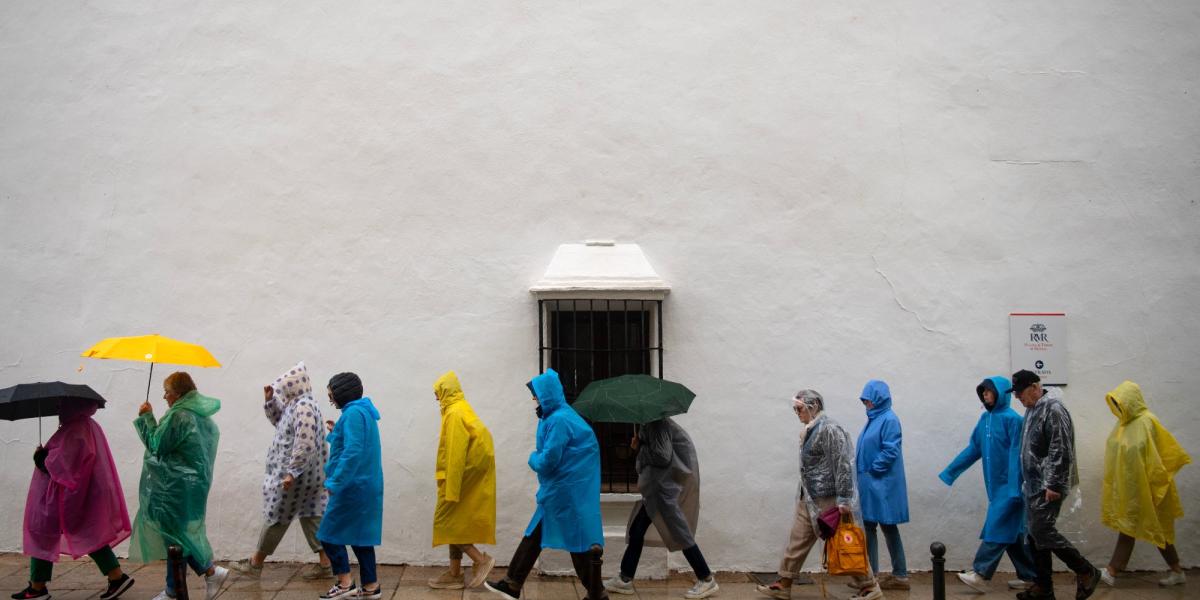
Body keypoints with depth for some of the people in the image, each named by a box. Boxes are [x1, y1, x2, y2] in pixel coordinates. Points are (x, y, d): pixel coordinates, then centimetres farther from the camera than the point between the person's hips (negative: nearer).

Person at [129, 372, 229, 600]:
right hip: (196, 484, 10)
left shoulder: (179, 416, -18)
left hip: (178, 486, -10)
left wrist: (146, 417, -6)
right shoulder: (202, 416, 12)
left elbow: (157, 446, -14)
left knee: (173, 533, -2)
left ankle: (211, 572, -3)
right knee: (176, 534, 15)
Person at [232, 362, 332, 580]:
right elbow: (280, 421, 27)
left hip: (297, 475, -10)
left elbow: (305, 445, -28)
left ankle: (255, 564, 17)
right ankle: (326, 564, 10)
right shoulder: (297, 404, 11)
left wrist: (292, 472, -27)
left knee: (276, 516, 3)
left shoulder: (303, 408, -22)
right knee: (311, 515, 10)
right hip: (310, 476, 10)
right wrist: (270, 400, 12)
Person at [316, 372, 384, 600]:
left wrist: (335, 482, -25)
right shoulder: (365, 412, 14)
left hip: (352, 486, -10)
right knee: (359, 536, 13)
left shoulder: (353, 414, -16)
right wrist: (335, 433, 24)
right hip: (366, 486, 10)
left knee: (329, 534, 0)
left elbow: (352, 453, -26)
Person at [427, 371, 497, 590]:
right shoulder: (462, 409, 13)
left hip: (462, 476, -10)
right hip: (470, 475, 10)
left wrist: (451, 491, -22)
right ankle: (455, 573, 15)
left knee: (448, 521, -3)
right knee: (455, 521, 12)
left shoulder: (454, 414, -17)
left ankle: (481, 560, -5)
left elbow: (455, 455, -22)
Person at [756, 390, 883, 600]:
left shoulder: (829, 429, -17)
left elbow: (842, 465, -21)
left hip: (827, 500, -9)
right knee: (797, 541, 11)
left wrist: (844, 499, -23)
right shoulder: (810, 430, 11)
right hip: (809, 499, 9)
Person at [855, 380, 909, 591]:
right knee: (867, 527, 10)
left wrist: (872, 470, -14)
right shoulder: (873, 419, 13)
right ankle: (871, 574, 15)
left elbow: (890, 451, -20)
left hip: (882, 484, -9)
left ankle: (900, 576, 6)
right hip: (870, 483, 9)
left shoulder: (889, 420, -14)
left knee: (888, 527, -2)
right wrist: (862, 472, 9)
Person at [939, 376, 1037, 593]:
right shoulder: (985, 418, 10)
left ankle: (981, 575, -8)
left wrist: (1014, 488, -22)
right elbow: (973, 449, 14)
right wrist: (949, 472, 14)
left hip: (1008, 486, -8)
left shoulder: (1012, 419, -13)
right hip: (995, 485, 8)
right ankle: (1028, 575, 19)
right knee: (1010, 531, 11)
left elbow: (1016, 454, -17)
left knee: (998, 529, -8)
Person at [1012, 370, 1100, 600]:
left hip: (1047, 486, -10)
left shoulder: (1053, 409, -16)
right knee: (1035, 533, 10)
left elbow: (1061, 451, -21)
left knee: (1042, 531, -10)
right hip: (1033, 485, 10)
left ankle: (1086, 572, 4)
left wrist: (1053, 485, -23)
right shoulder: (1033, 409, 14)